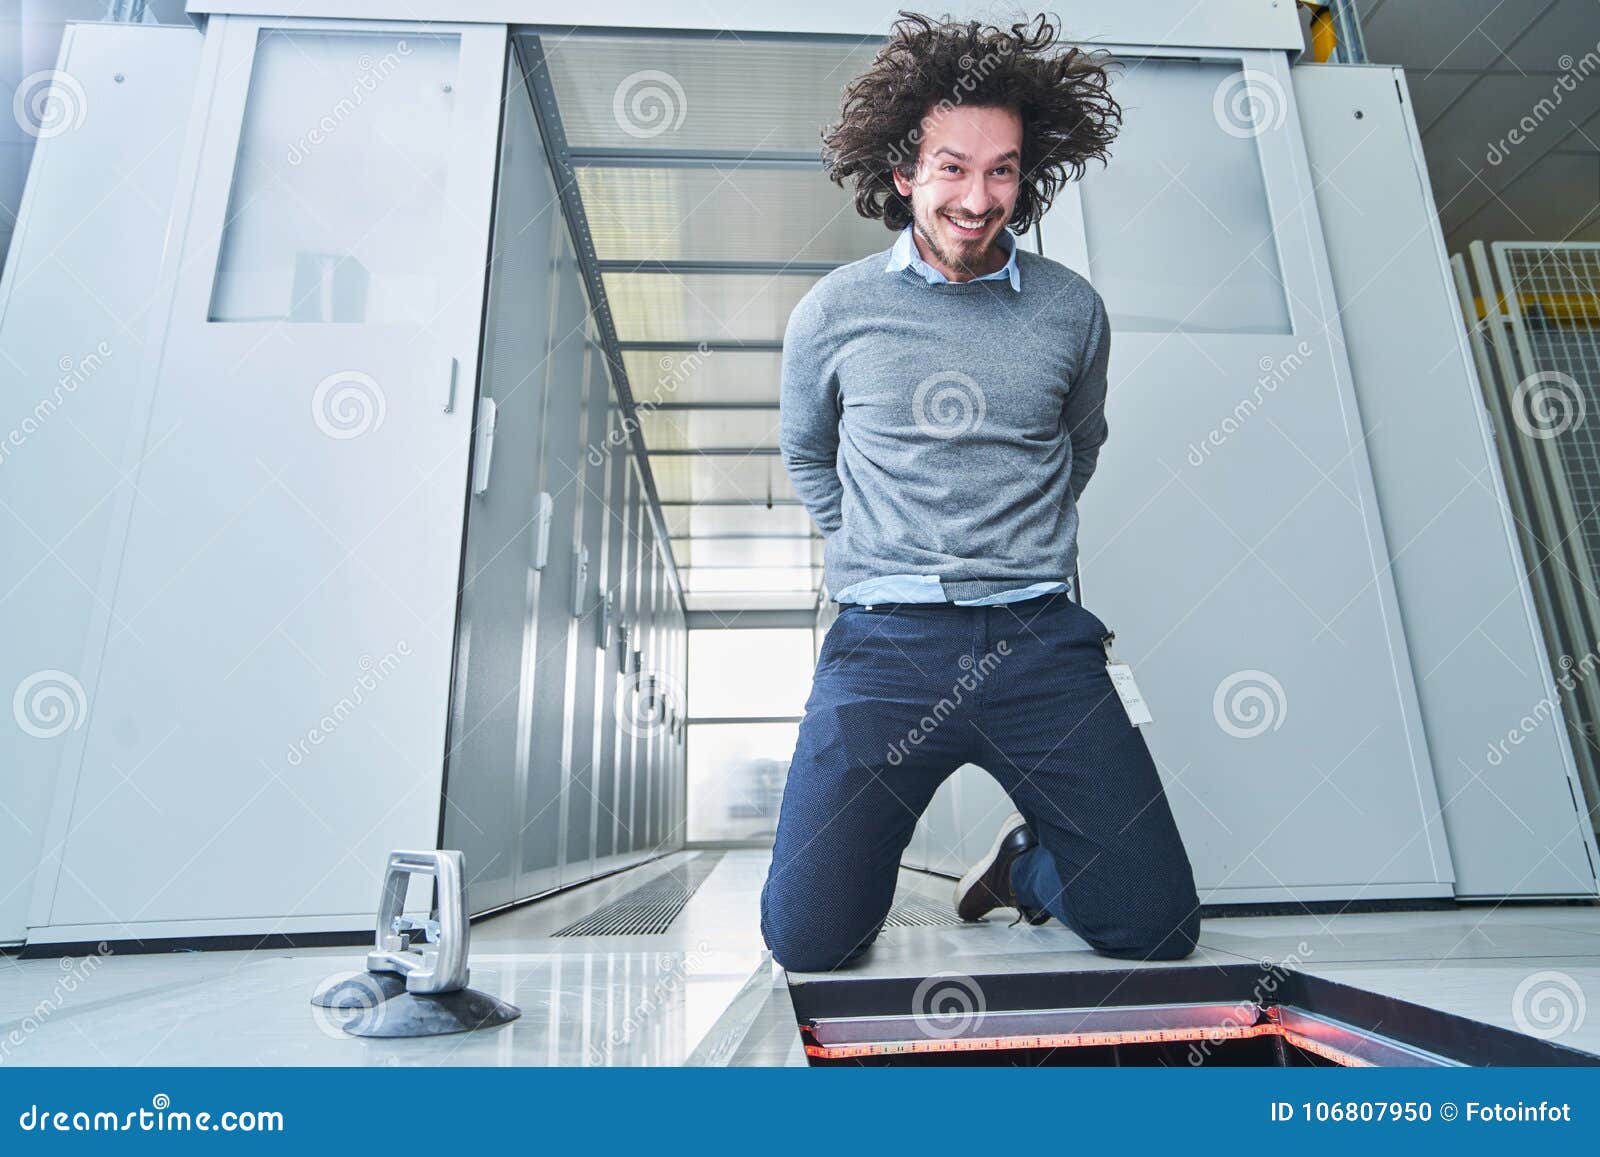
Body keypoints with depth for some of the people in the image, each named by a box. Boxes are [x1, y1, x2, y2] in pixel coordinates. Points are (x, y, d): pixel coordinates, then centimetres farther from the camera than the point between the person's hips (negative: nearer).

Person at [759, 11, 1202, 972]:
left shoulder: (1072, 309, 7)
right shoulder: (834, 313, 4)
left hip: (1040, 638, 2)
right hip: (885, 641, -1)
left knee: (1157, 926, -3)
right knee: (809, 939, -8)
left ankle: (1029, 863, 28)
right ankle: (875, 818, 25)